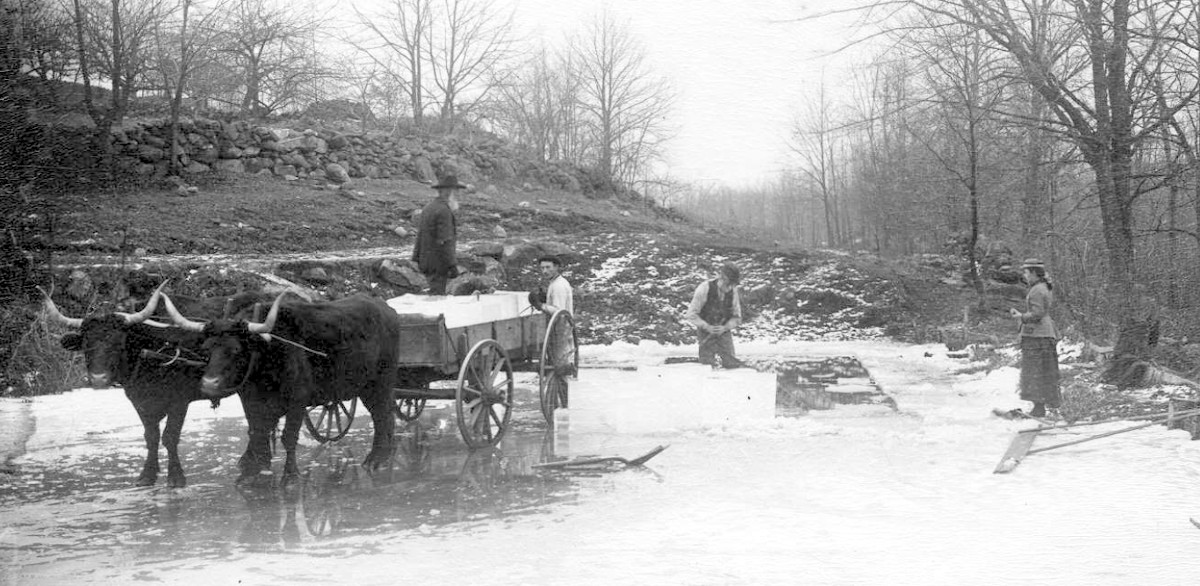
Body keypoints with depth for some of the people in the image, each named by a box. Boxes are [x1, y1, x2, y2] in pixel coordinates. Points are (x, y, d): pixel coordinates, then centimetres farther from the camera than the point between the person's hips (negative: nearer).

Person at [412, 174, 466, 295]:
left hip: (428, 260, 9)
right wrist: (453, 265, -22)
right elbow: (445, 241, -22)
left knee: (437, 293, 15)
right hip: (439, 262, -9)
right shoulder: (444, 211, -18)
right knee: (437, 294, -6)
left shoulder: (428, 208, 12)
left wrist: (418, 258, 20)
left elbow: (420, 234, 15)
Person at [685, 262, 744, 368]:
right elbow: (691, 315, -16)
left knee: (732, 364, -9)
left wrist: (725, 328, -20)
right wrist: (707, 327, -27)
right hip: (706, 331, -2)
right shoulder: (705, 288, -20)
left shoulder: (733, 291, -11)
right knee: (708, 364, -11)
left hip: (723, 331, 3)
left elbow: (737, 318, -2)